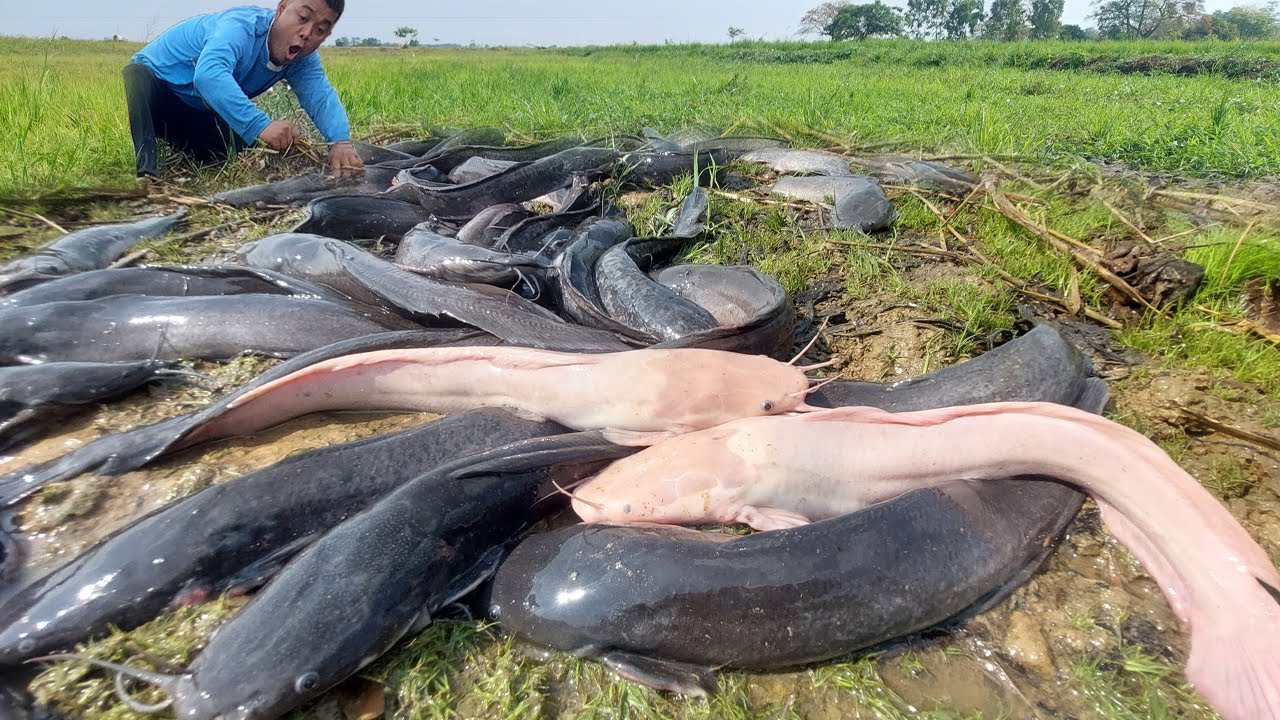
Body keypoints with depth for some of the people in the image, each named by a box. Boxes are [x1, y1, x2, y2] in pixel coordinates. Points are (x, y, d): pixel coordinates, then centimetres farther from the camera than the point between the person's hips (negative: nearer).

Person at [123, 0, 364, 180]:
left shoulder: (303, 60, -13)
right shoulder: (242, 25, -34)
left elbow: (323, 97, -27)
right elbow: (208, 74, -51)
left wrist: (341, 141, -49)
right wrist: (260, 125, -64)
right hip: (153, 77, -6)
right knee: (137, 72, -36)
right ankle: (147, 170, -33)